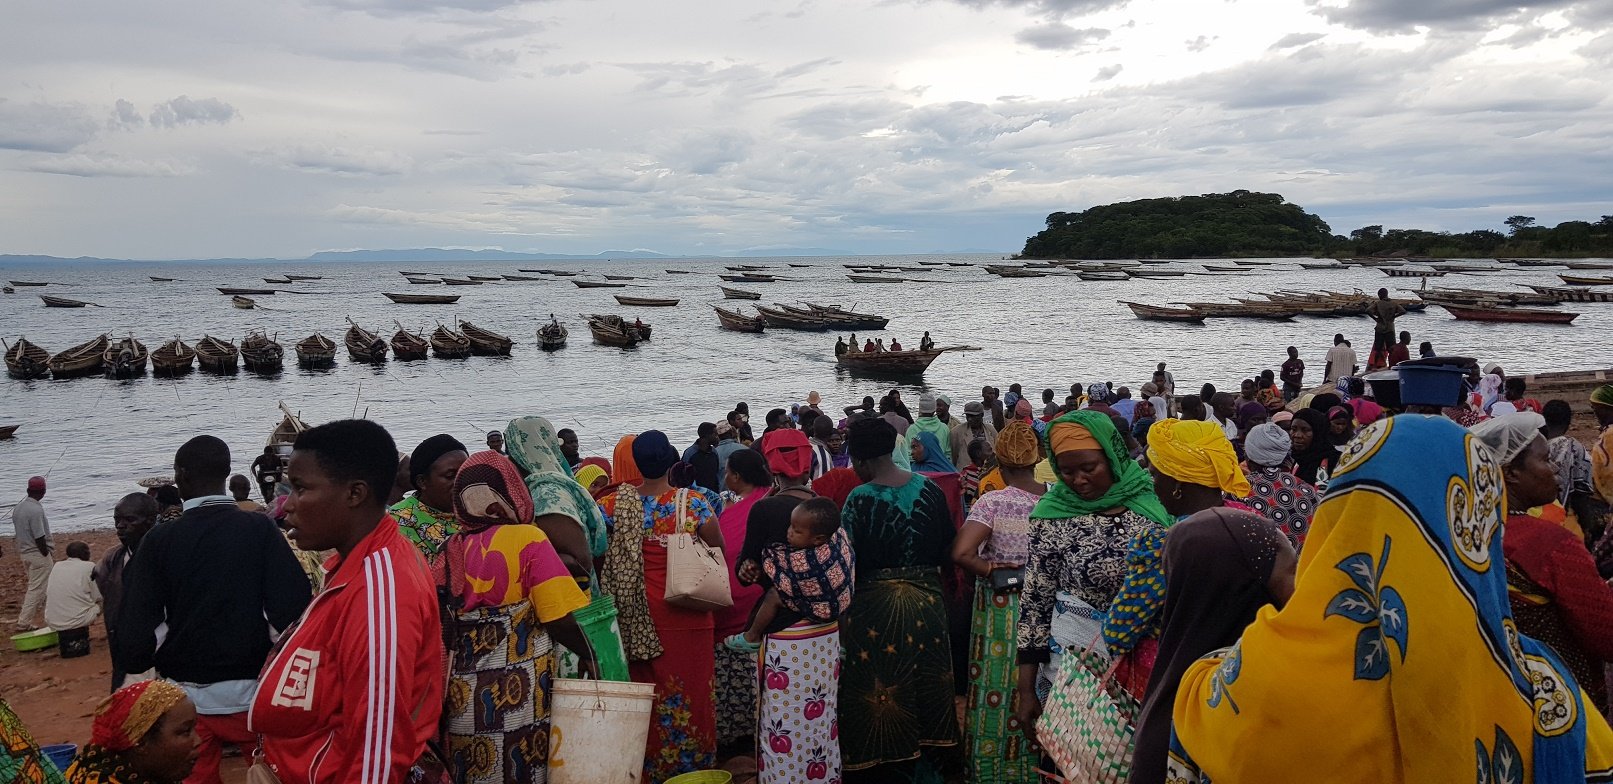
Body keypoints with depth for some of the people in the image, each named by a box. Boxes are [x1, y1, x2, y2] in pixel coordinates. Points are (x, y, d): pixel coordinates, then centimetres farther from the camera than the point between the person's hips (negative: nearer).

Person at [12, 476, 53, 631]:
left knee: (40, 587, 22)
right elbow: (39, 538, -21)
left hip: (24, 553, 9)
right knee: (36, 589, -2)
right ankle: (24, 623, -3)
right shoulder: (36, 510, -21)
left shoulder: (18, 507, 6)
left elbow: (20, 533, 12)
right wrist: (48, 557, -12)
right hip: (38, 554, -9)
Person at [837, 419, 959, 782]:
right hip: (927, 604, 5)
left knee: (882, 695, 7)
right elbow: (948, 547, 6)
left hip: (875, 610, -5)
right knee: (924, 689, 18)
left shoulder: (860, 499, -15)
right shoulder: (929, 489, -1)